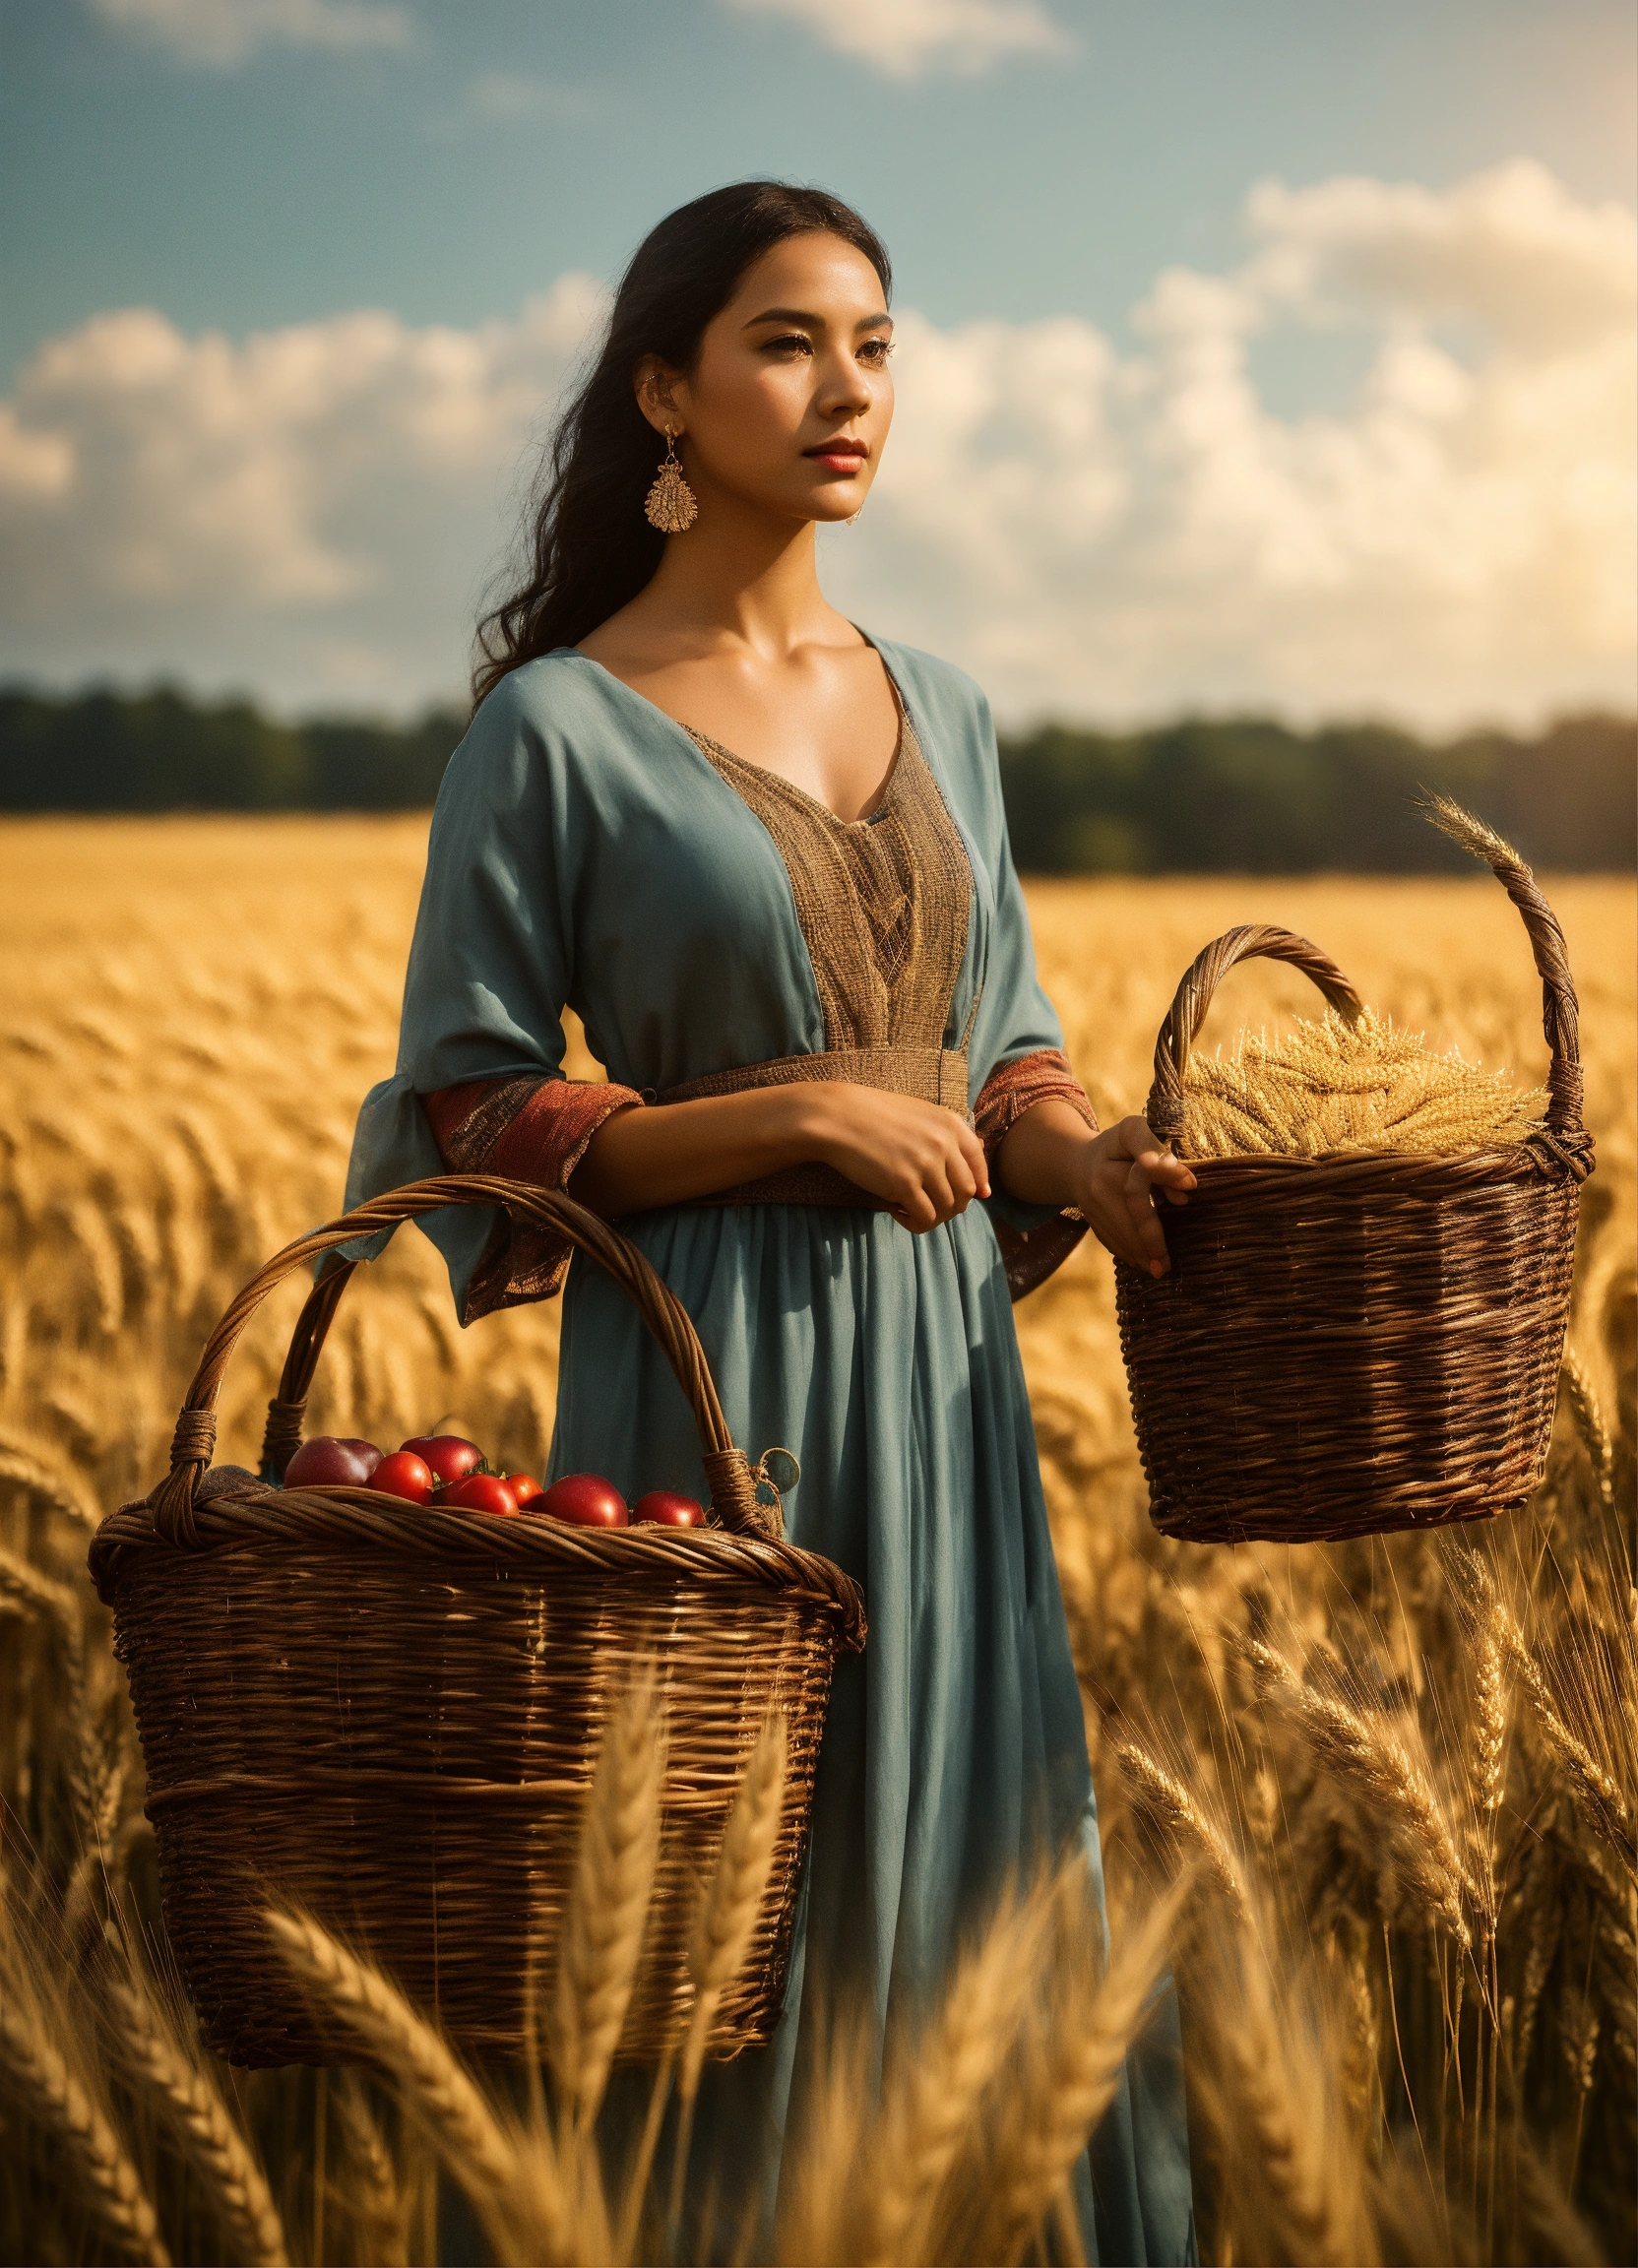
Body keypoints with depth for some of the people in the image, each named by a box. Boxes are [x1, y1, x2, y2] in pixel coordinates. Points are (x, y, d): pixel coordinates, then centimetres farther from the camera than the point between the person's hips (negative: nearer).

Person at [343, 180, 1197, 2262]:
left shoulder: (935, 711, 11)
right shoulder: (554, 726, -6)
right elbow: (467, 1129, -7)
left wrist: (1091, 1159, -6)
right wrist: (798, 1113, -16)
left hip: (941, 1384, 5)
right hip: (711, 1383, -5)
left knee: (983, 1909, 8)